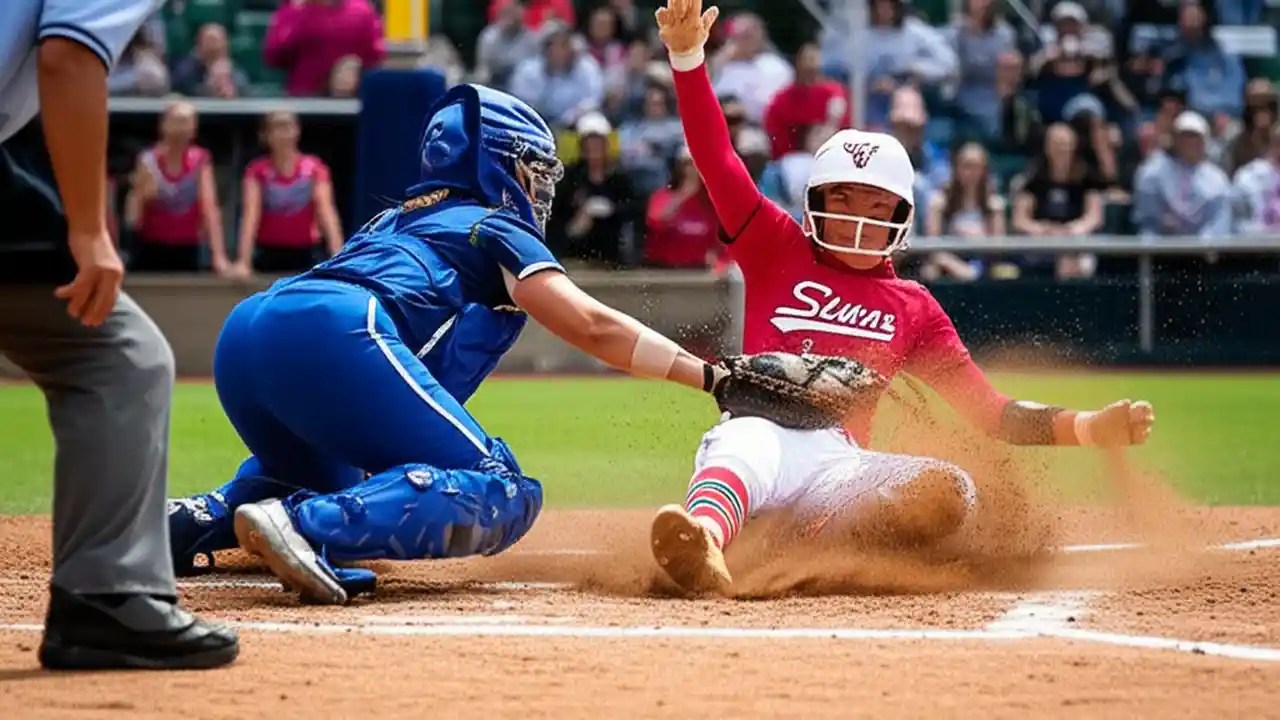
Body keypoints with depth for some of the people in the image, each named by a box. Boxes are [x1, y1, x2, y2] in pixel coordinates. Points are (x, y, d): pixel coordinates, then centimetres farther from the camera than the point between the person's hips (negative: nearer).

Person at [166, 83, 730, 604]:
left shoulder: (394, 221, 38)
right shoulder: (497, 230, 18)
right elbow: (592, 327, 7)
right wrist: (710, 374, 6)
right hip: (333, 335, -8)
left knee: (328, 482, 37)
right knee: (505, 495, -11)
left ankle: (195, 521, 8)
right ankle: (306, 527, -30)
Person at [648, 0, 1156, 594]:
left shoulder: (913, 308, 23)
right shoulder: (778, 250, 19)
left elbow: (988, 411, 17)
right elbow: (716, 157, 7)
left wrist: (1089, 428, 0)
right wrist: (687, 56, -8)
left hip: (838, 467, 3)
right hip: (757, 431, -3)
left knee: (948, 493, -29)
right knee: (749, 443, -42)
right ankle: (702, 539, -73)